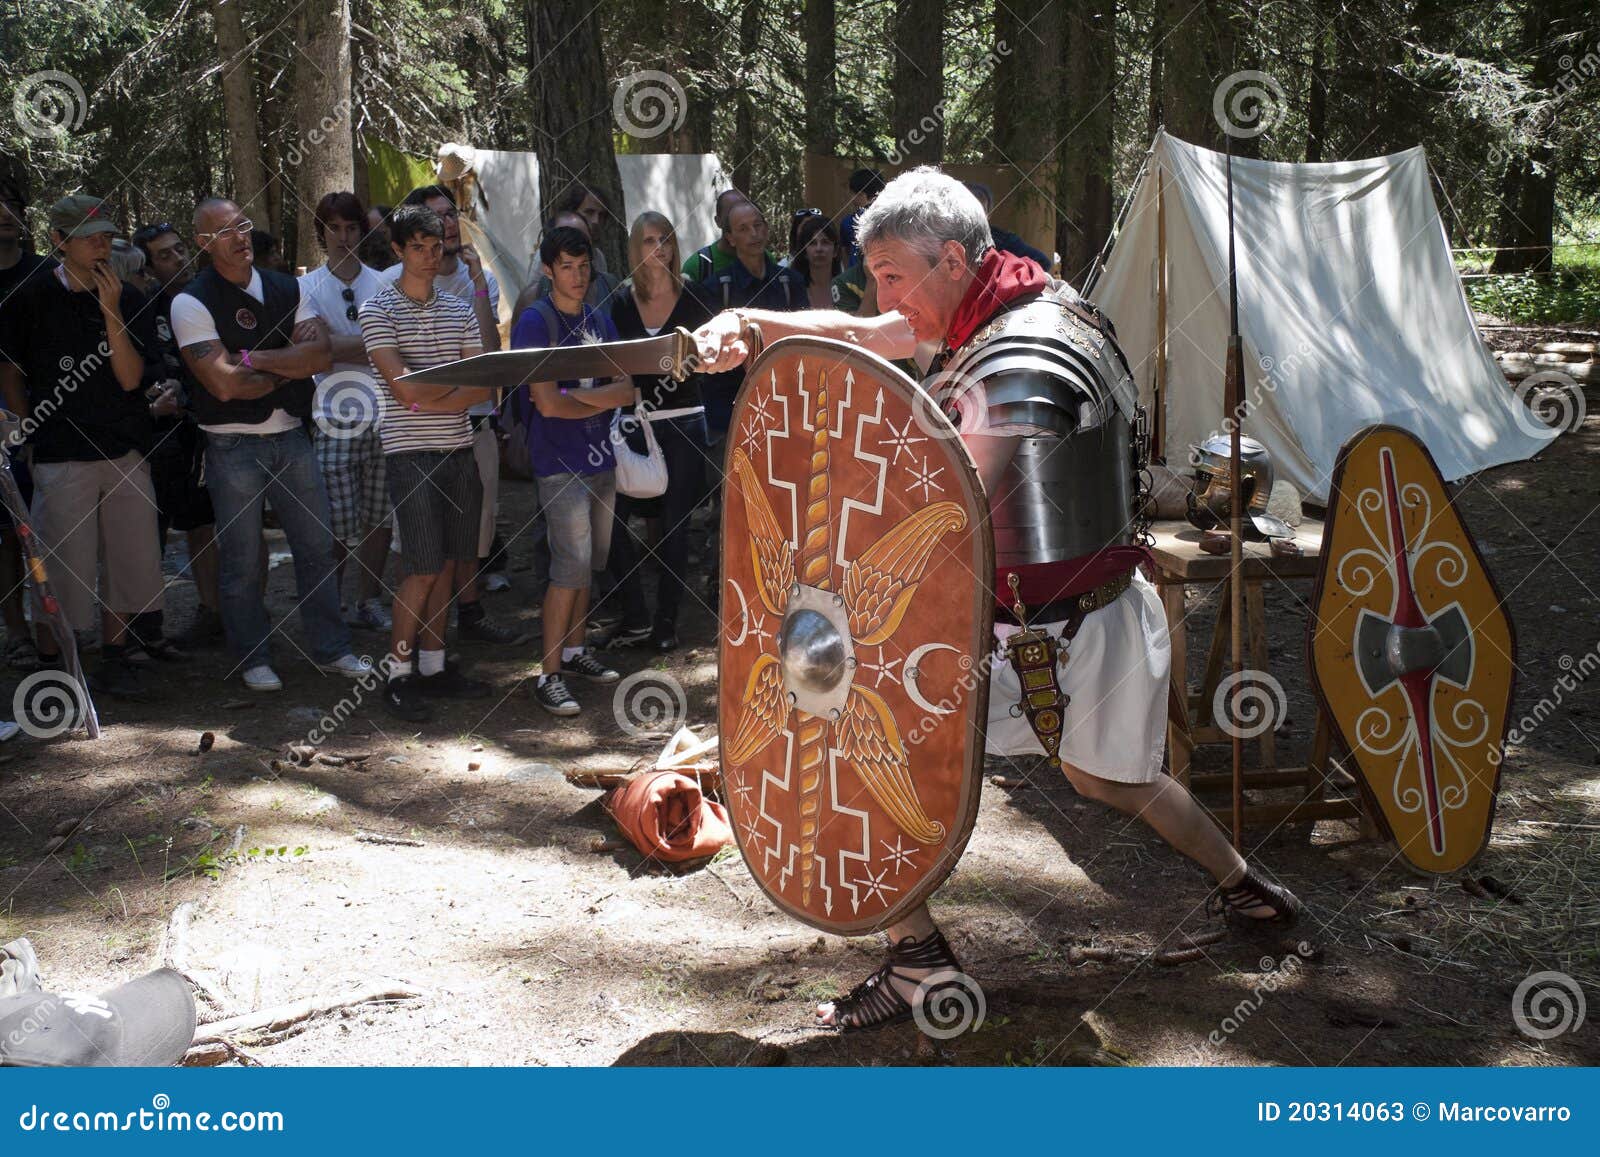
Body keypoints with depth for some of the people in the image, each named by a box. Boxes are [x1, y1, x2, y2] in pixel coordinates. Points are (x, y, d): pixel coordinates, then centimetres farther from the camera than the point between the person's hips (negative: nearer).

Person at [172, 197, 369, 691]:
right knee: (242, 559, 5)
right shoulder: (191, 302, -8)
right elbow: (225, 384, -18)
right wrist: (289, 368, -6)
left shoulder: (286, 288, 7)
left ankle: (331, 650, 20)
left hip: (291, 437, 4)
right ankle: (253, 660, 19)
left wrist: (253, 359, -15)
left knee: (318, 546, 8)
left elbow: (322, 353, -7)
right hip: (234, 444, -4)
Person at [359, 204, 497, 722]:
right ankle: (397, 673, 4)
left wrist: (429, 400, -14)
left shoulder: (459, 309, 12)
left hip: (459, 450, 5)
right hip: (410, 452, -5)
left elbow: (483, 389, 3)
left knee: (452, 564, 7)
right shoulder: (378, 310, -3)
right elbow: (405, 387, -14)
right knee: (424, 567, -8)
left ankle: (433, 665, 18)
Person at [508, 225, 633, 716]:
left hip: (600, 458, 7)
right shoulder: (535, 320, -8)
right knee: (572, 565, -10)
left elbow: (628, 390, 4)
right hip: (560, 463, -7)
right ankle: (550, 676, -4)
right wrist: (601, 402, -1)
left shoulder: (599, 321, 12)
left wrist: (578, 395, -11)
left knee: (591, 561, 11)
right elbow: (547, 403, -15)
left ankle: (574, 650, 25)